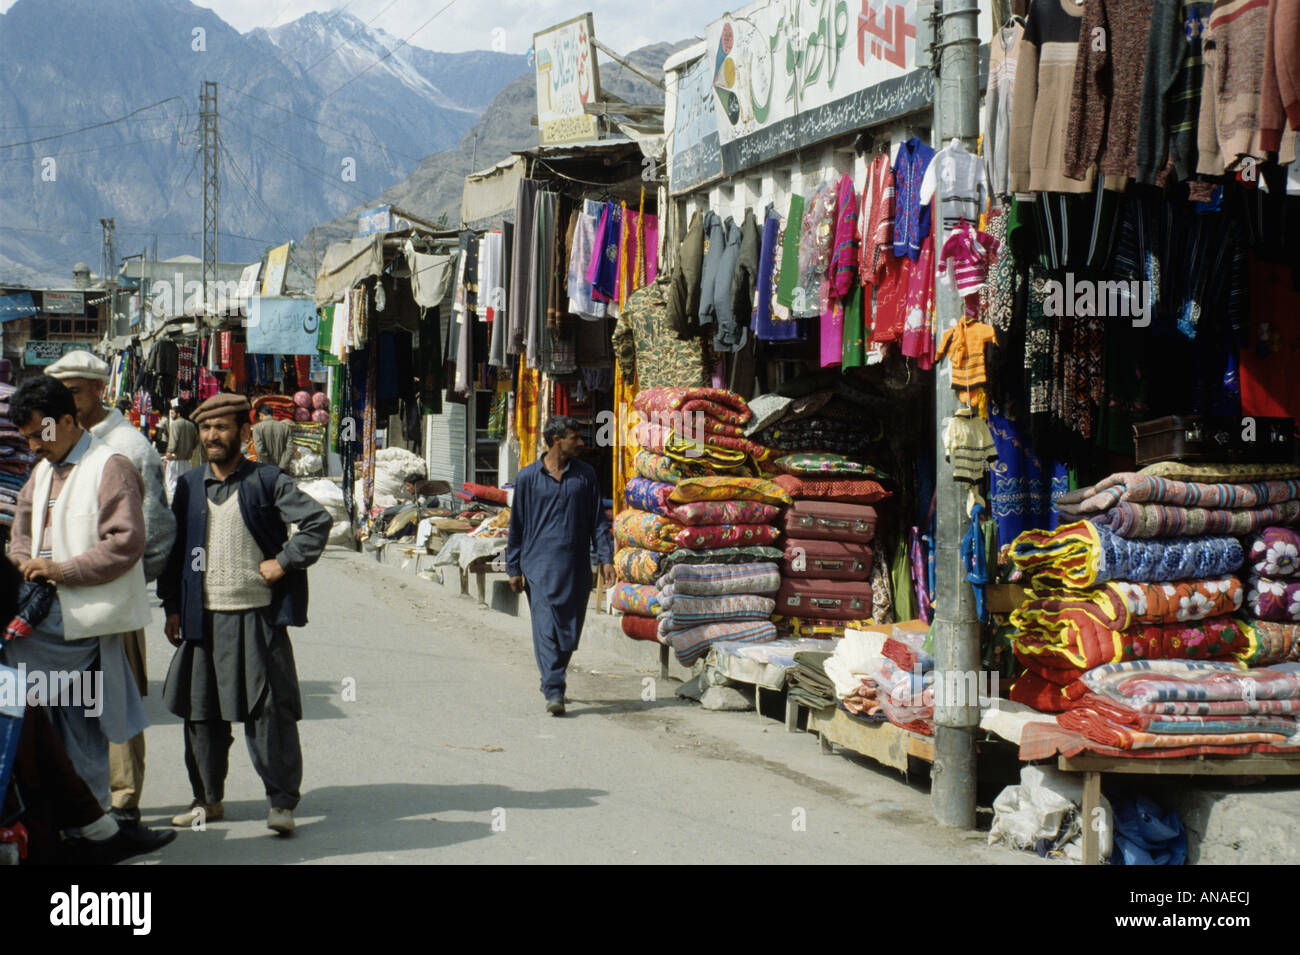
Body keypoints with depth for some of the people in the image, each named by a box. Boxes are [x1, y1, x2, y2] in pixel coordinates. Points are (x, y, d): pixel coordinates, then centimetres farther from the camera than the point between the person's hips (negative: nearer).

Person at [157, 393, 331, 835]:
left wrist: (284, 562, -11)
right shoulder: (189, 486, 11)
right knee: (201, 712, 9)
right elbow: (174, 549, 15)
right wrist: (172, 607, 11)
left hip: (257, 616, -4)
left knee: (269, 710, -4)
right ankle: (208, 799, 22)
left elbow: (317, 520, -7)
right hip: (203, 617, 4)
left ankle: (282, 802, 3)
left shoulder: (267, 481, -1)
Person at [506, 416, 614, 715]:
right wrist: (514, 568, 5)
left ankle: (552, 679, 28)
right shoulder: (528, 477, 2)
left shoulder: (585, 474, 8)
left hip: (576, 566, 3)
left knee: (570, 629, 9)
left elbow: (598, 520, 11)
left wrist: (606, 558, 1)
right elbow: (517, 525, 7)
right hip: (541, 564, -3)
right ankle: (554, 691, -13)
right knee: (546, 628, -11)